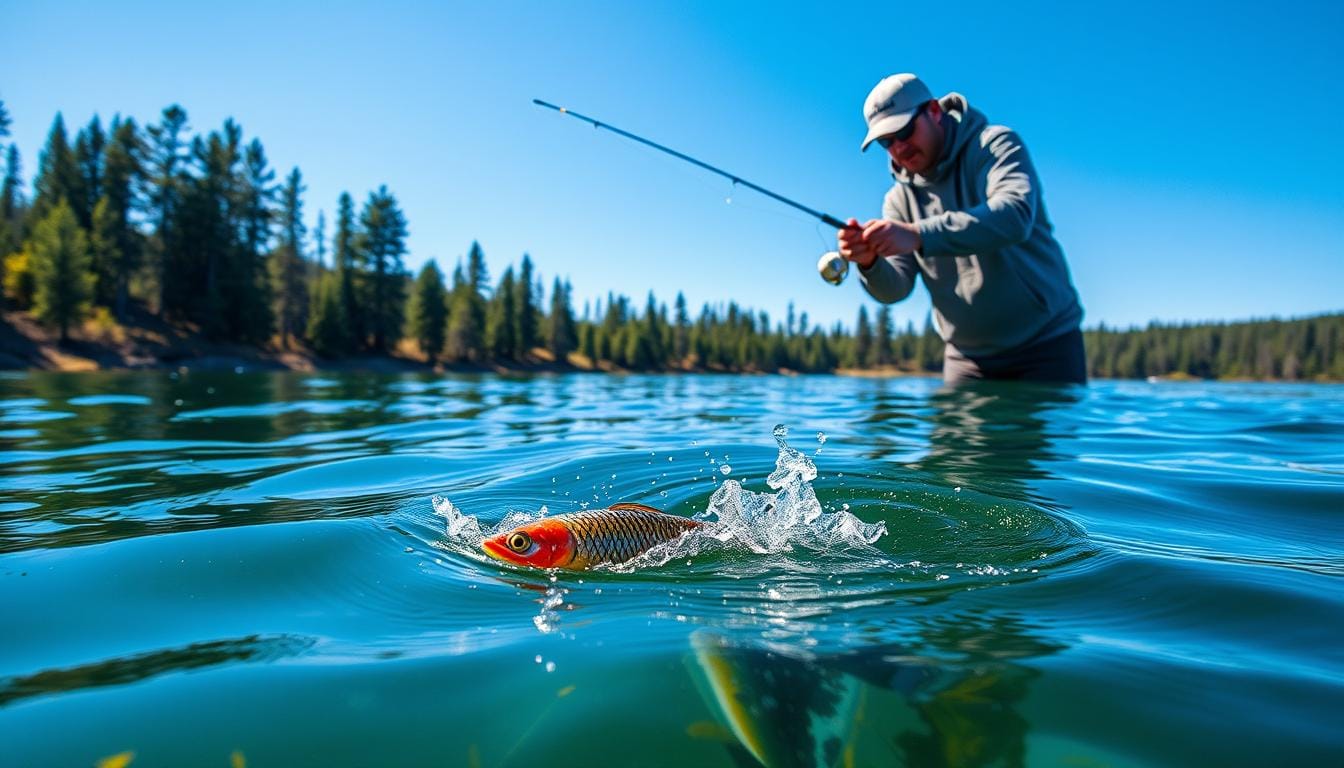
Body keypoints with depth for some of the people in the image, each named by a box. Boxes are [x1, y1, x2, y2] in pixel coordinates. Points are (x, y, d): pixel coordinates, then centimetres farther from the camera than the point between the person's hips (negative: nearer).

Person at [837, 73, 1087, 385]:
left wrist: (918, 235, -40)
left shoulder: (995, 145, -9)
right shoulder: (900, 198, 4)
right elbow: (894, 287, -5)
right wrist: (870, 262, -28)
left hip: (1044, 345, -4)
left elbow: (1015, 215, -30)